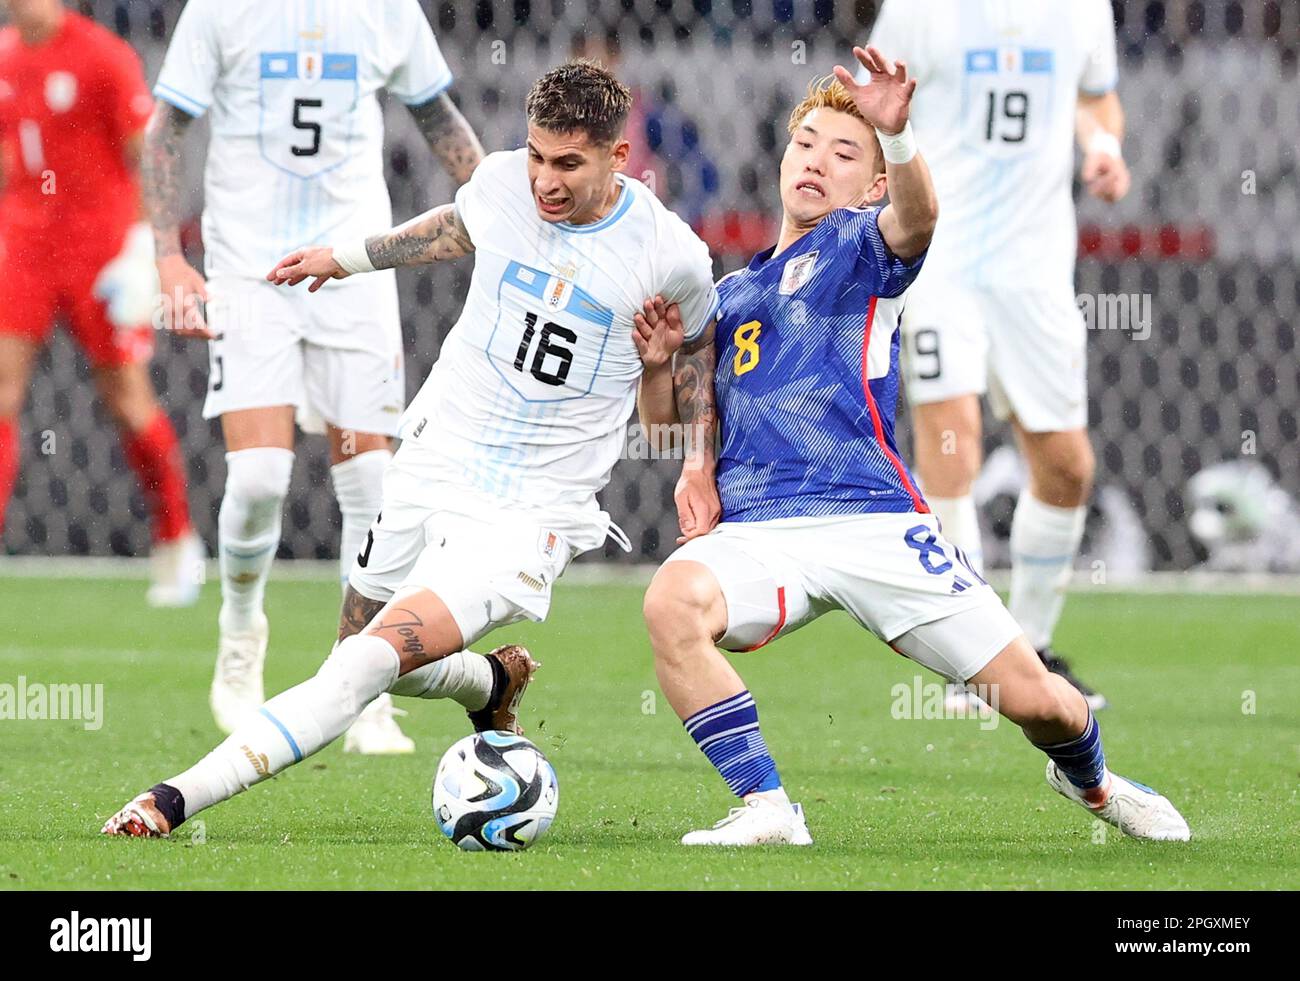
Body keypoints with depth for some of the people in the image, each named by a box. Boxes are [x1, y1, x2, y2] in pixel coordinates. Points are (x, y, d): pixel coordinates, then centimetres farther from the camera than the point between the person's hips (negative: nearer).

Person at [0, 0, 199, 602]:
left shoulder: (105, 57, -9)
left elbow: (148, 155, -8)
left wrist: (146, 241, -14)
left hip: (100, 247, -5)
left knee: (127, 398, 1)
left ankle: (177, 544, 18)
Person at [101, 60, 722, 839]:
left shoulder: (671, 256, -13)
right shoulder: (502, 182, -5)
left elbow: (700, 345, 10)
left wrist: (702, 469, 3)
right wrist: (350, 256, 30)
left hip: (527, 517, -5)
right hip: (429, 474, 5)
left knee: (373, 662, -22)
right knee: (361, 658, 18)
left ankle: (175, 801, -27)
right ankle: (495, 683, 48)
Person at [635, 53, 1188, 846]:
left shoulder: (861, 243, 9)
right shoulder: (734, 293, 25)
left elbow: (917, 216, -17)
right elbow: (665, 415, 27)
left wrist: (898, 136, -40)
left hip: (872, 519, -3)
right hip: (758, 528, 3)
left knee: (1034, 698, -5)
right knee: (673, 600, -33)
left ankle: (1090, 779, 33)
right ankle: (765, 809, -22)